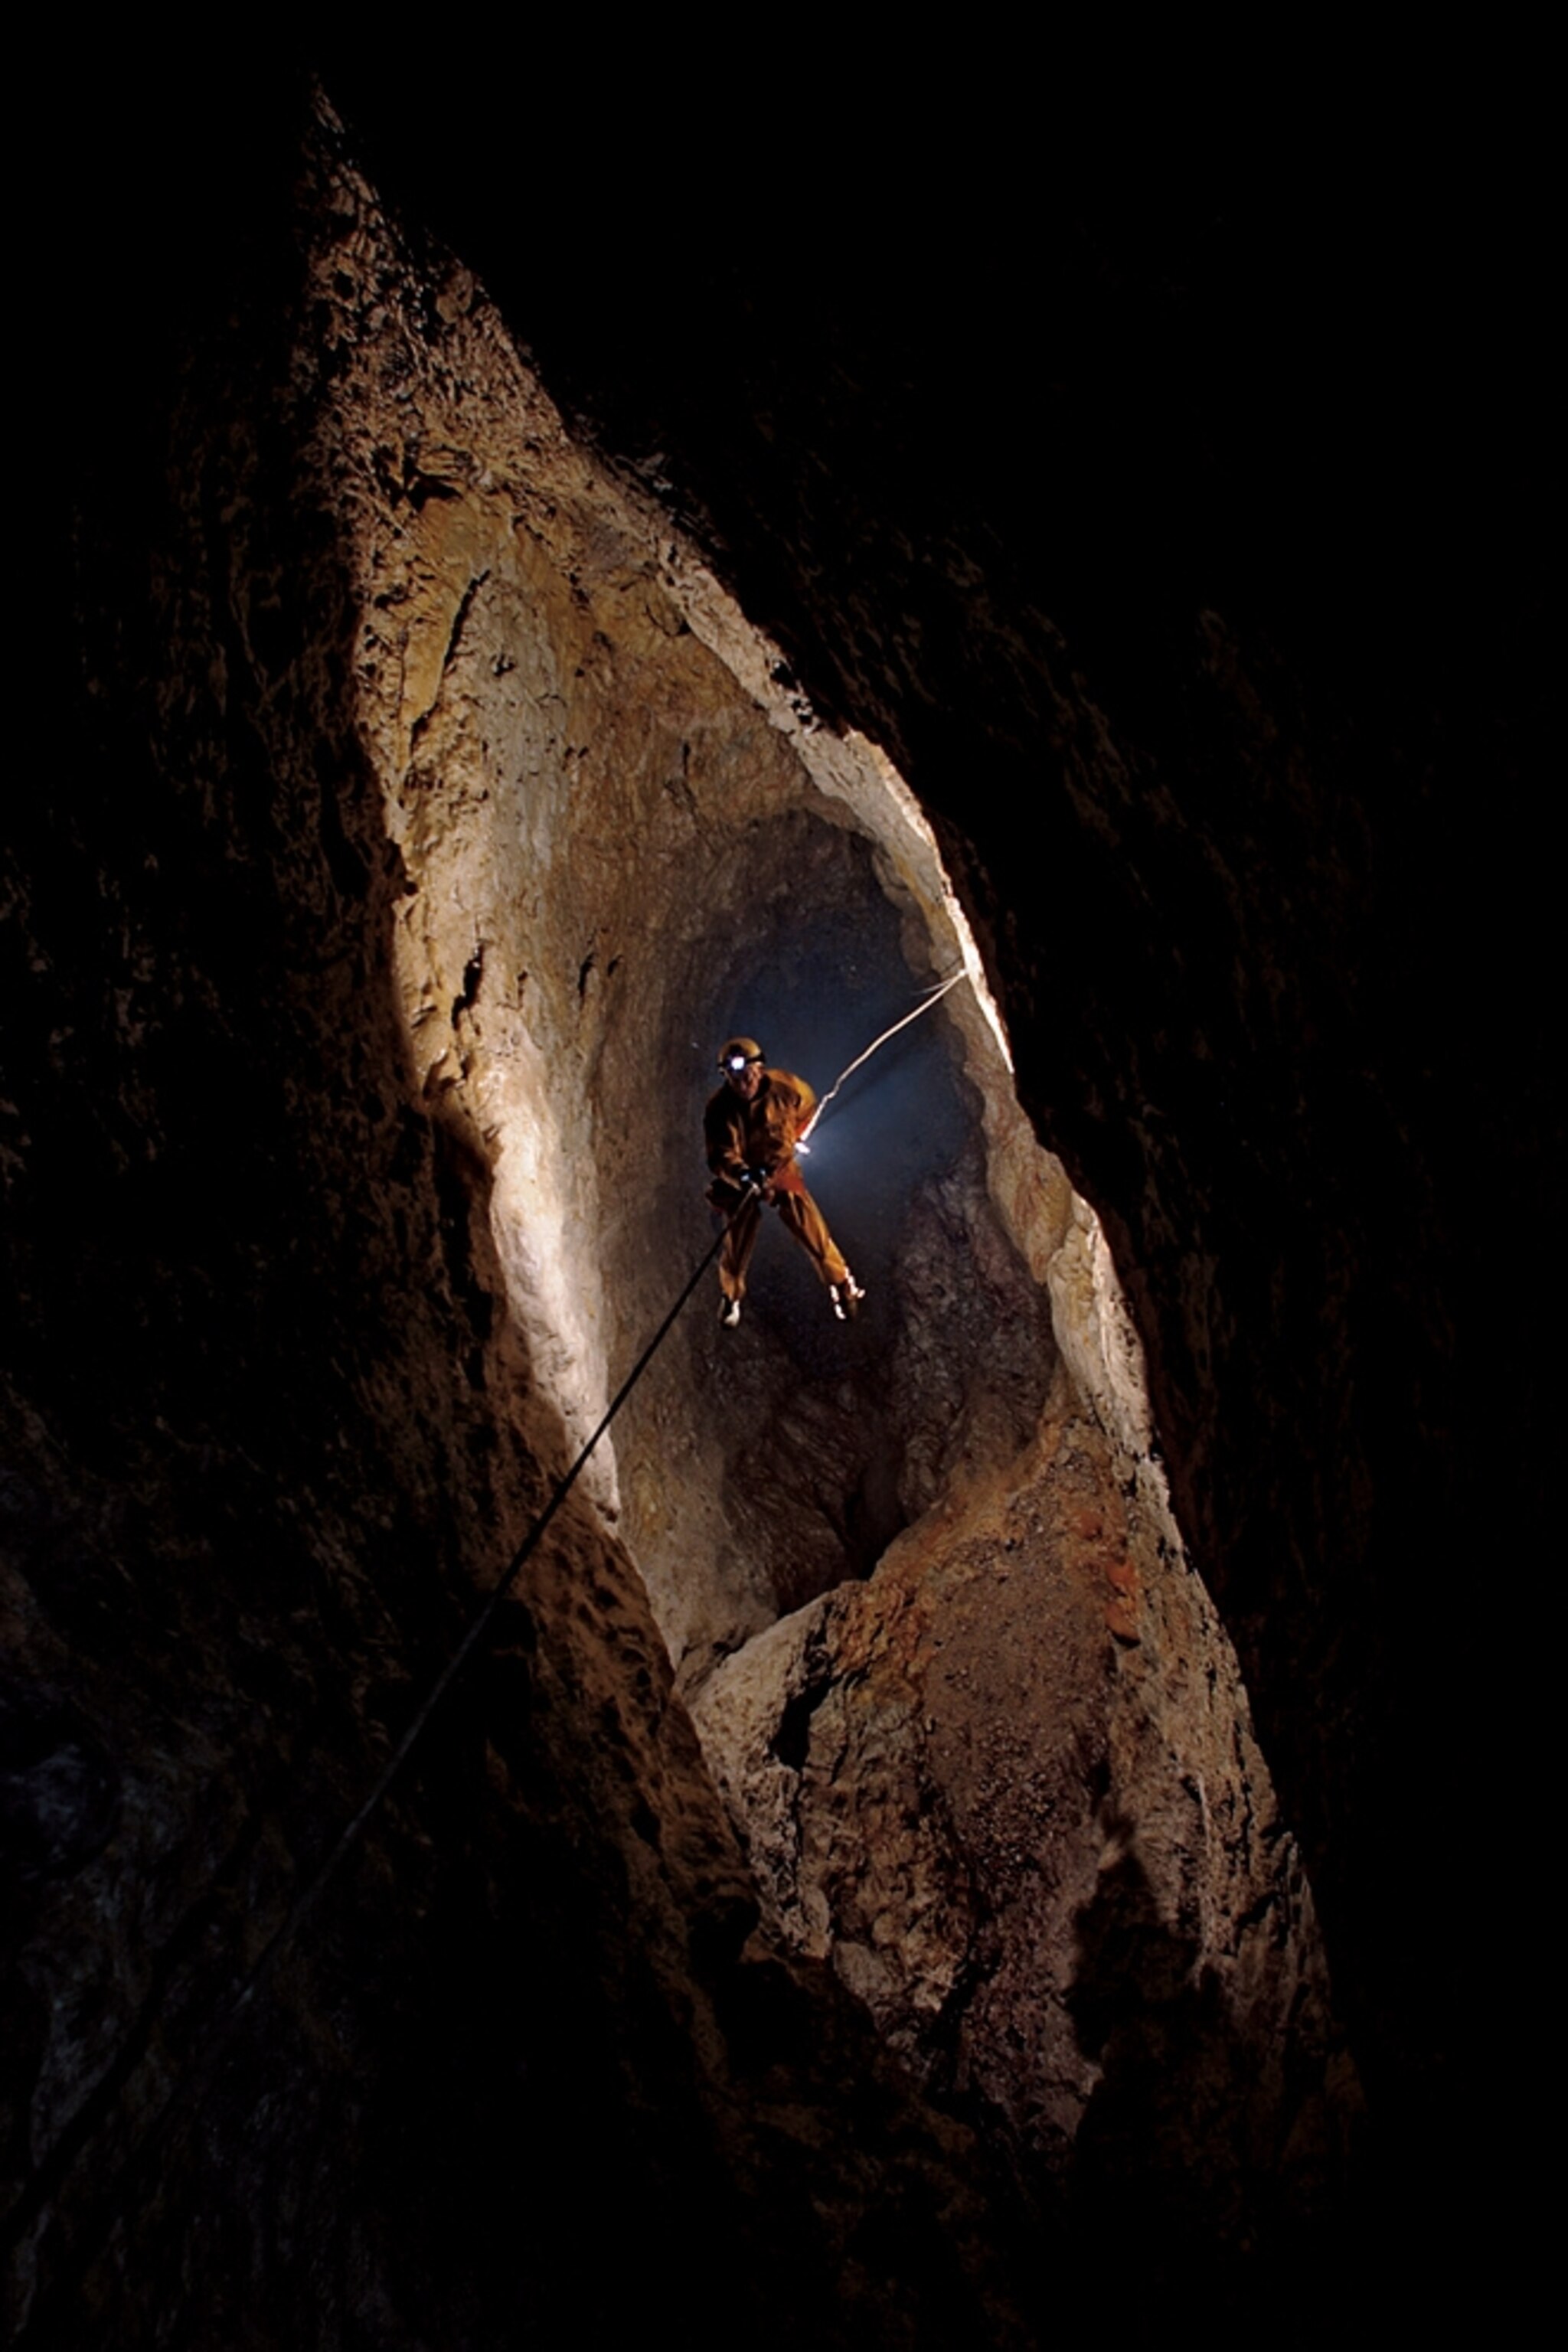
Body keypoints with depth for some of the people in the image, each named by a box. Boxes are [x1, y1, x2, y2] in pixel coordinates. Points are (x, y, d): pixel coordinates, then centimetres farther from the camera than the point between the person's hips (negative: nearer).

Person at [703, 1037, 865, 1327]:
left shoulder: (784, 1087, -20)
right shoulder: (719, 1110, -26)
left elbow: (807, 1104, 4)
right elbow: (721, 1156, -33)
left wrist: (790, 1137, 5)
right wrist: (744, 1175, -51)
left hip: (782, 1171, 1)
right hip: (741, 1181, -1)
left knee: (813, 1232, 2)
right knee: (737, 1245, 9)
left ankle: (841, 1283, 27)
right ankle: (731, 1297, 39)